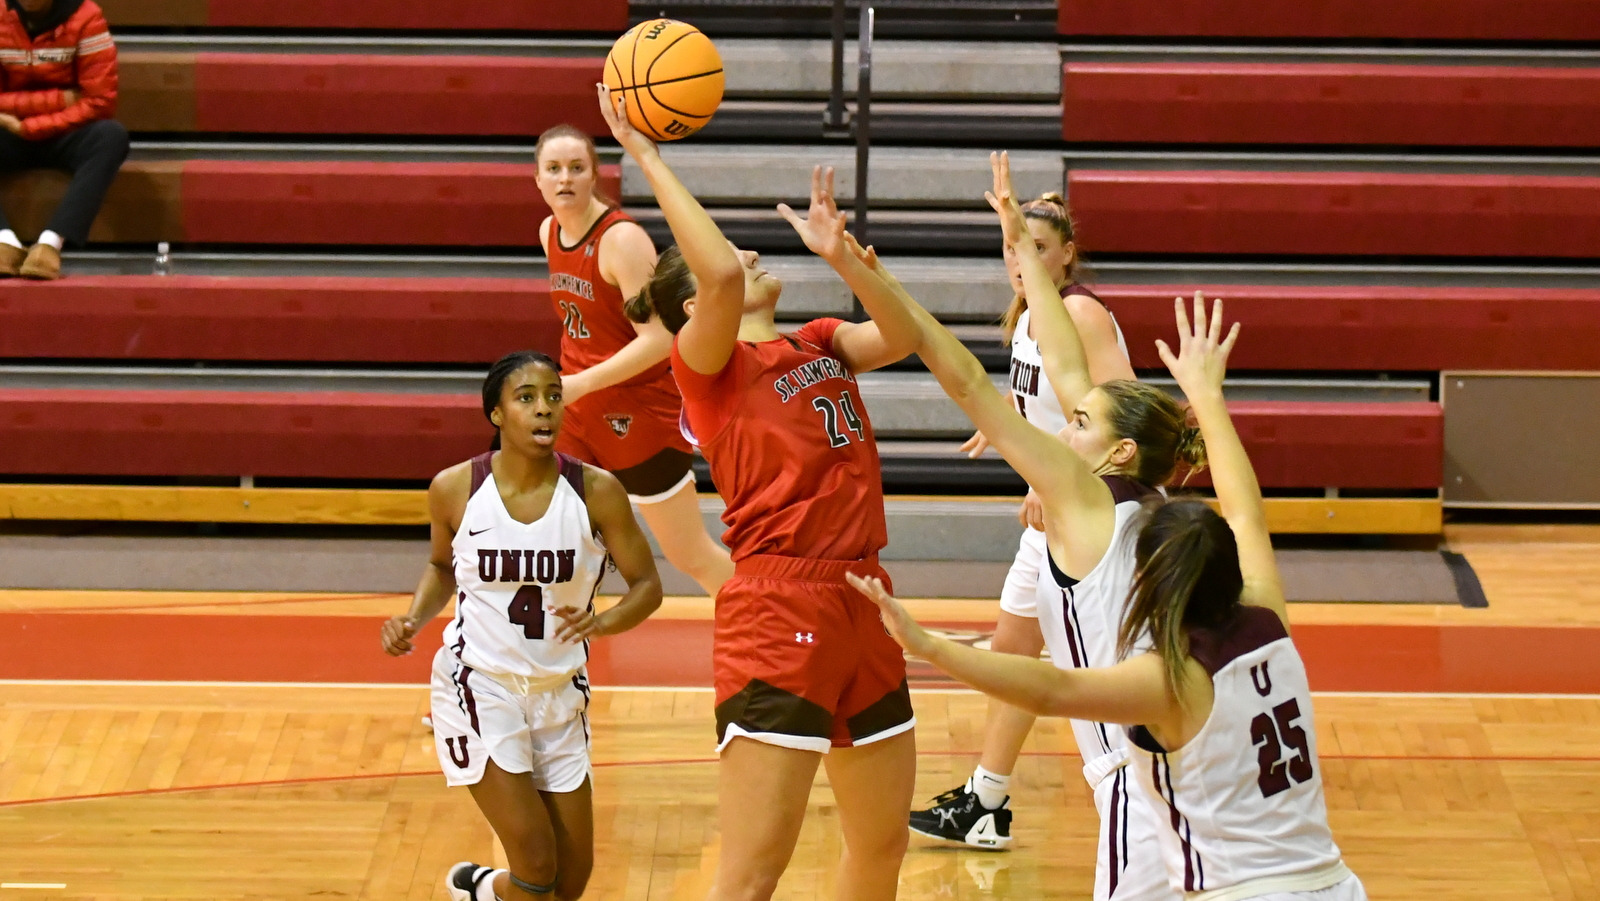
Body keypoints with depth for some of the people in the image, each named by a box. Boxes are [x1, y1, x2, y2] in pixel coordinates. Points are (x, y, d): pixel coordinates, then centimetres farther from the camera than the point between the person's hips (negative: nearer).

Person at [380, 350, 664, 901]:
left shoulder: (596, 492, -10)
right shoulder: (454, 489, -9)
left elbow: (646, 585, -4)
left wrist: (602, 623, -24)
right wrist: (414, 618, -7)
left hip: (560, 691, 3)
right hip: (480, 685, -3)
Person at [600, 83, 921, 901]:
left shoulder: (818, 347, 17)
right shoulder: (709, 362, -4)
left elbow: (901, 337, 3)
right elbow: (720, 277, -22)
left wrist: (840, 255, -7)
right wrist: (644, 154, -18)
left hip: (863, 606, 8)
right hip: (777, 611, -8)